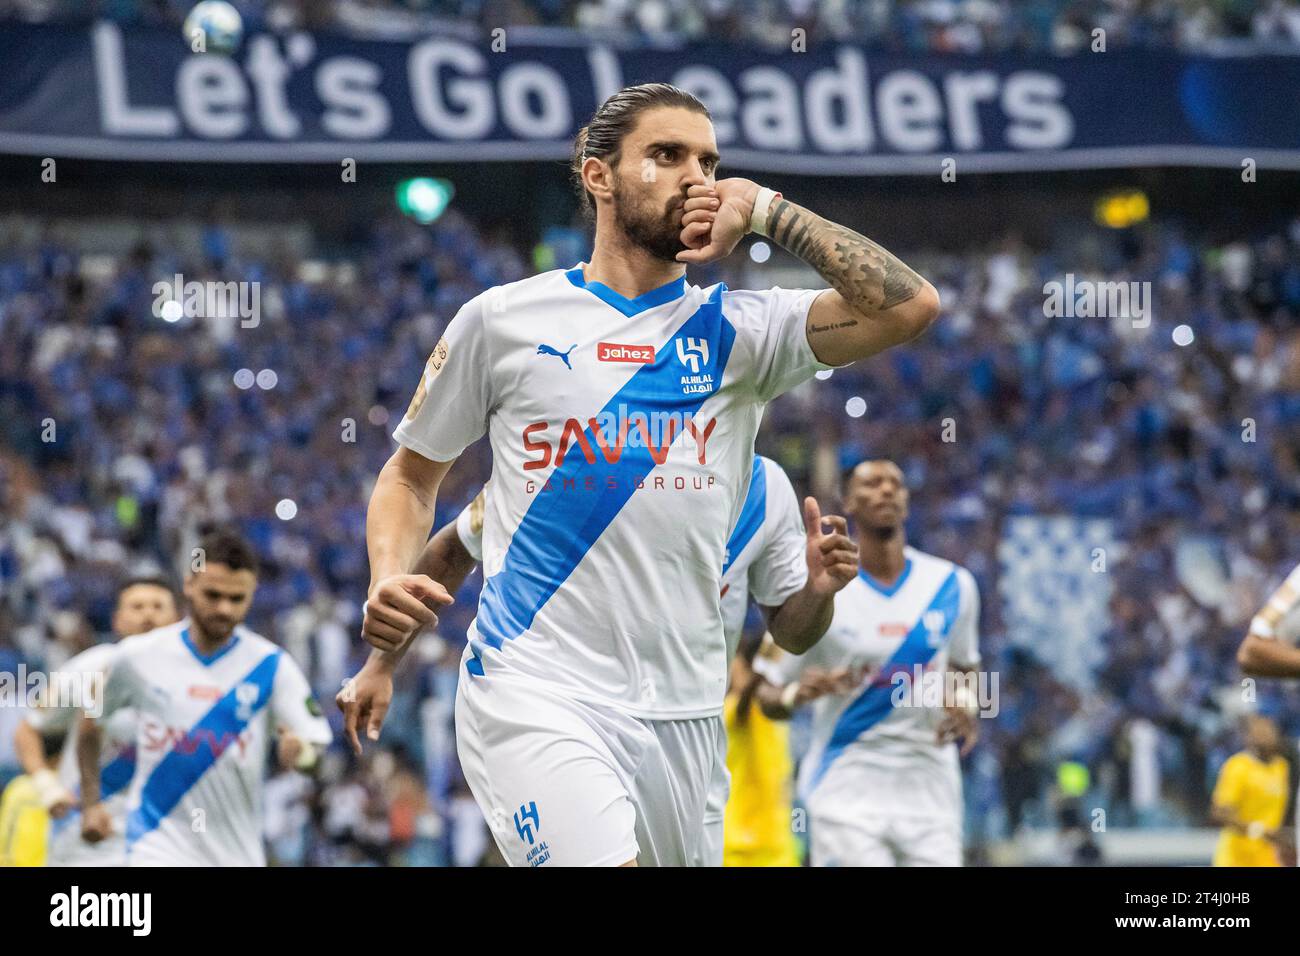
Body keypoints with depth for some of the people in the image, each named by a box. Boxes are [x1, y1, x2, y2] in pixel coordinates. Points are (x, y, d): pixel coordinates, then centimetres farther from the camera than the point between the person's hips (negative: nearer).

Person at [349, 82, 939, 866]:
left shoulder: (738, 330, 7)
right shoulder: (503, 320, 5)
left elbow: (910, 306, -7)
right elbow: (412, 473, 16)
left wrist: (765, 208, -4)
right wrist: (389, 582, -3)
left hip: (681, 708, 4)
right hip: (534, 692, -4)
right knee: (603, 858, -27)